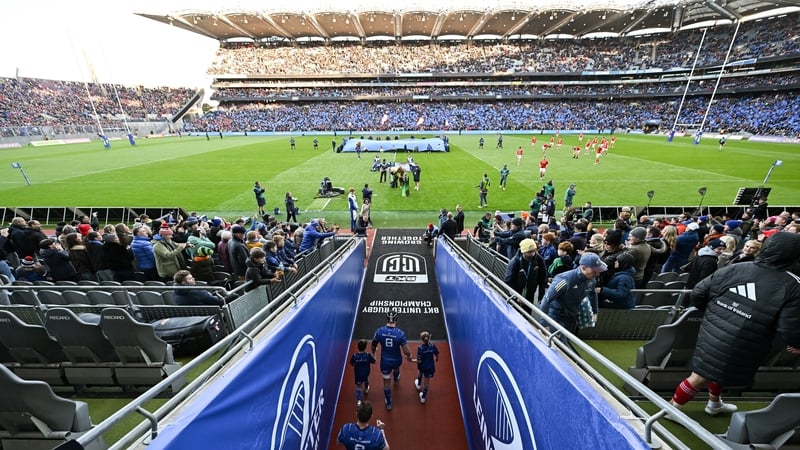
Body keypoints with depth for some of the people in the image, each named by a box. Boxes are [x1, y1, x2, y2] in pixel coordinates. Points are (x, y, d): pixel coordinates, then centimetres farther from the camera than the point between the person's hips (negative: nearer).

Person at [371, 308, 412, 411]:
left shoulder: (379, 331, -20)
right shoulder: (400, 333, -26)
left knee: (386, 382, 19)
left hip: (385, 361, -1)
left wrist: (373, 353, 18)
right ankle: (396, 379, 69)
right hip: (396, 360, 1)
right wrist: (409, 356, 1)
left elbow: (373, 346, -5)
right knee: (396, 367, 37)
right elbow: (406, 351, -22)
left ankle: (388, 403, 35)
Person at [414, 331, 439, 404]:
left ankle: (419, 385, 62)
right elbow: (437, 355, -4)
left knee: (420, 374, 34)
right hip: (430, 367, 1)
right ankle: (423, 398, 33)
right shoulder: (433, 346, -21)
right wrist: (436, 360, 17)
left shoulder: (420, 348, -30)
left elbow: (419, 361, -25)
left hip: (422, 366, -1)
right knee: (426, 382, 19)